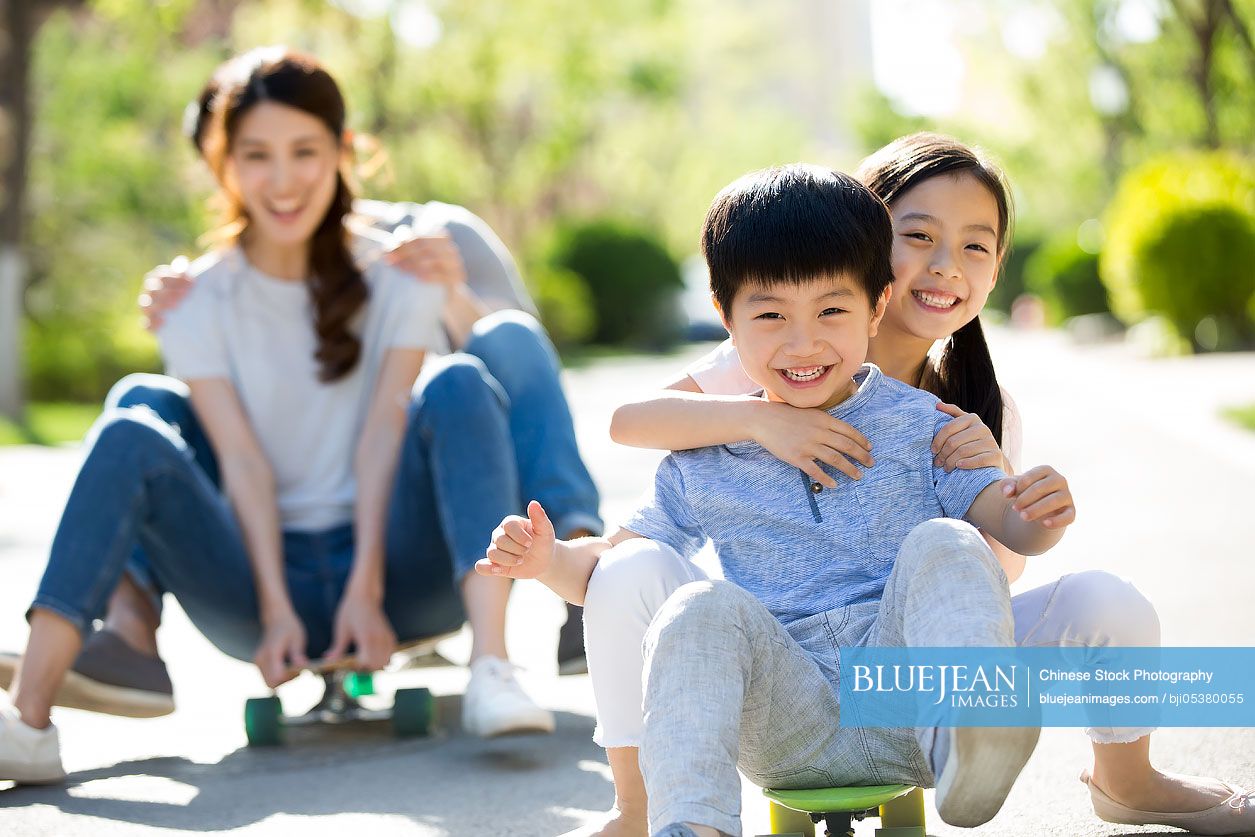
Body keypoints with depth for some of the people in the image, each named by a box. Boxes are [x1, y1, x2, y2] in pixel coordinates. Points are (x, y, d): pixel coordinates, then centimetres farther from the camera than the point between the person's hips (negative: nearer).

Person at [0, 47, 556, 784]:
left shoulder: (397, 277, 4)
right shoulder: (199, 300, 4)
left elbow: (383, 434, -7)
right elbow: (241, 459, -7)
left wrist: (366, 590, -19)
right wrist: (275, 610, -18)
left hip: (391, 569, 0)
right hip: (266, 575, 0)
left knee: (456, 386, -25)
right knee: (130, 440, -23)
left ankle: (493, 673, -39)